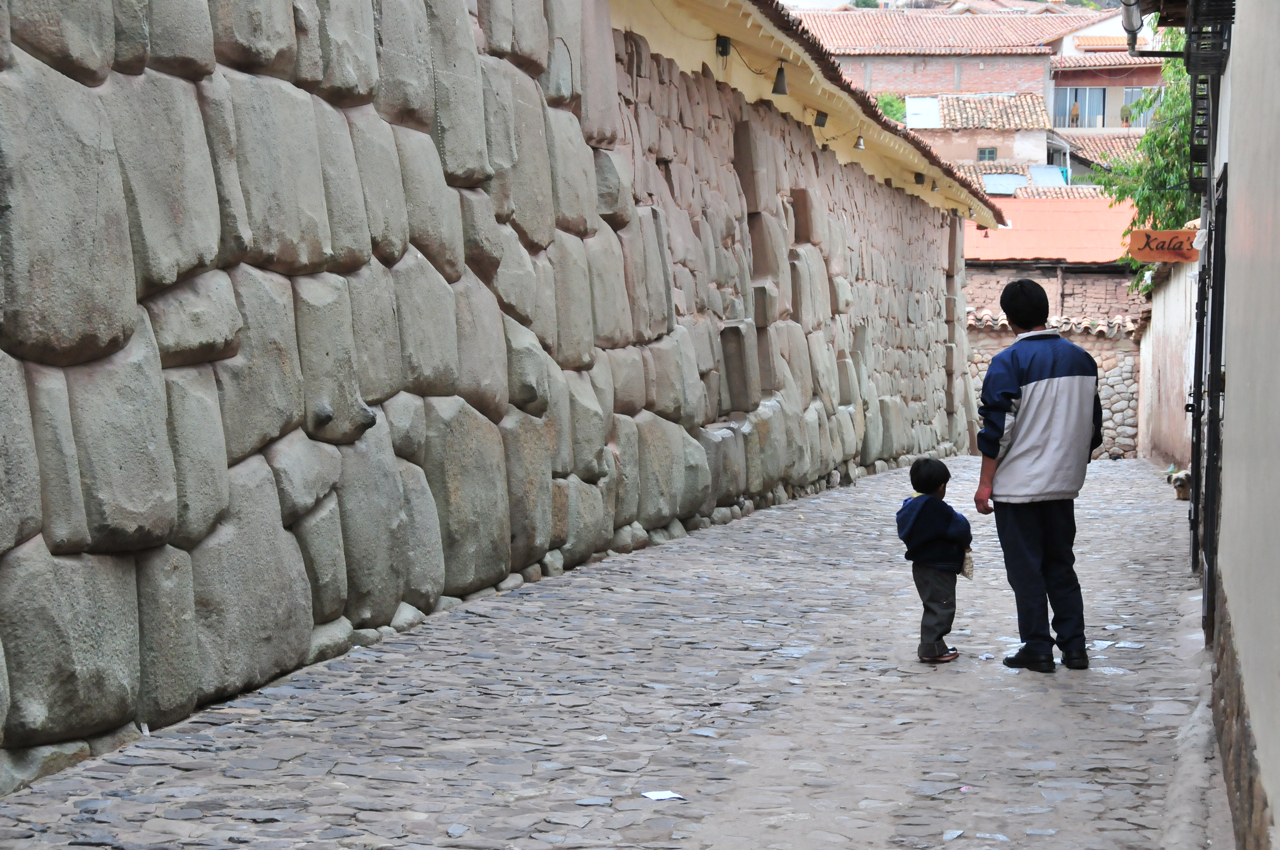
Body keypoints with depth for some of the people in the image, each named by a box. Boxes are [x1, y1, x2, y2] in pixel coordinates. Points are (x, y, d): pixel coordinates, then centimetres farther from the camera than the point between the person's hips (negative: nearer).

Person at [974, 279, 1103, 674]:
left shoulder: (1009, 362, -12)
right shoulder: (1081, 359, 7)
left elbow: (997, 428, -14)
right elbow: (1093, 423, 14)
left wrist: (985, 482, -8)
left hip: (1018, 485, -6)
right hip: (1063, 483, 6)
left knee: (1025, 568, 3)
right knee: (1061, 566, 15)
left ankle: (1037, 648, 6)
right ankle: (1074, 646, 14)